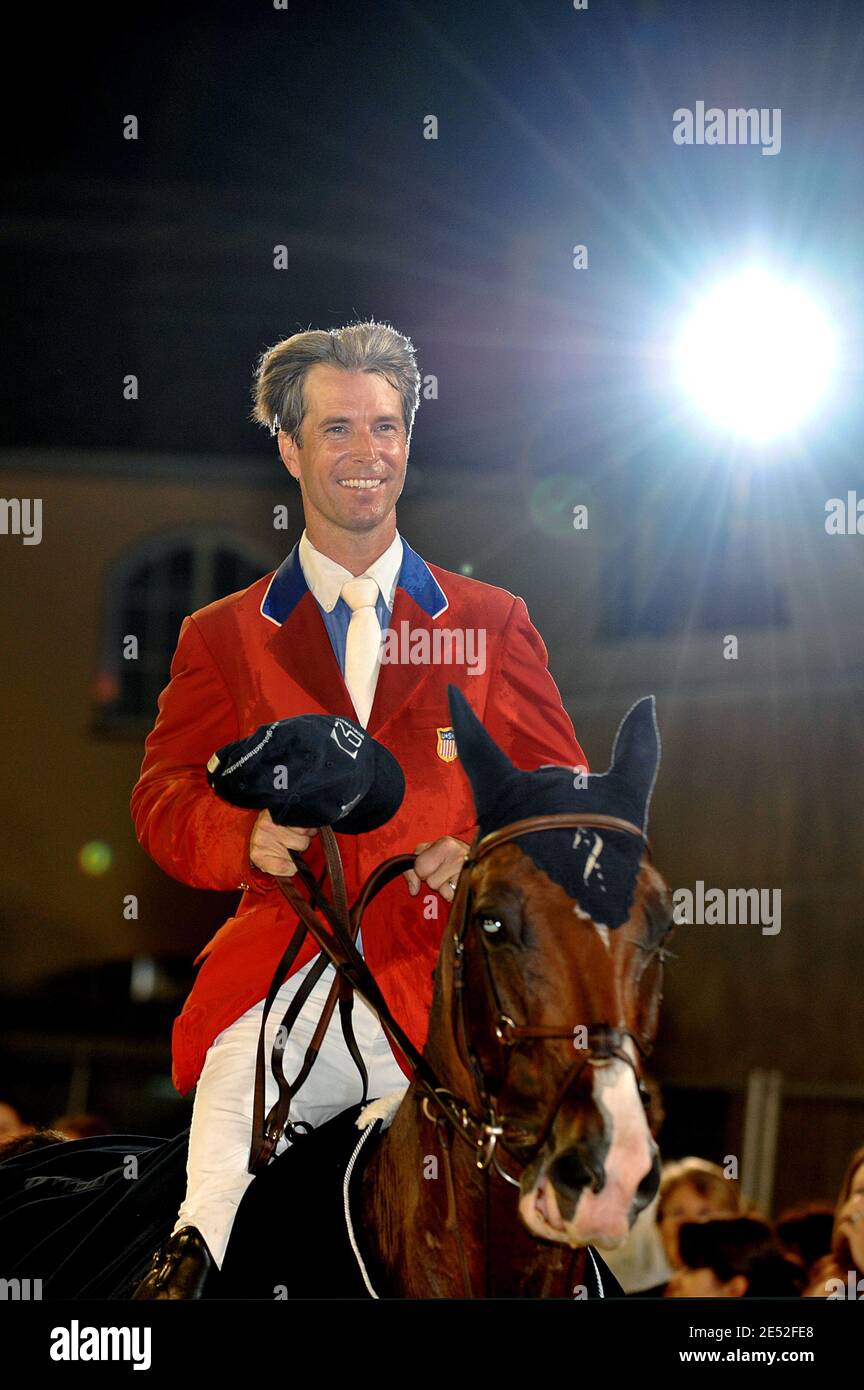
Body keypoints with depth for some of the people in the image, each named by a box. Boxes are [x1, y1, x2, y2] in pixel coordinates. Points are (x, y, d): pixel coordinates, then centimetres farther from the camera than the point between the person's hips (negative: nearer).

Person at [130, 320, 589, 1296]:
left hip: (445, 980, 0)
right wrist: (247, 836, -10)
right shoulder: (222, 638, 18)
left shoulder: (491, 624, 18)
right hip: (278, 987, 0)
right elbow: (165, 798, 12)